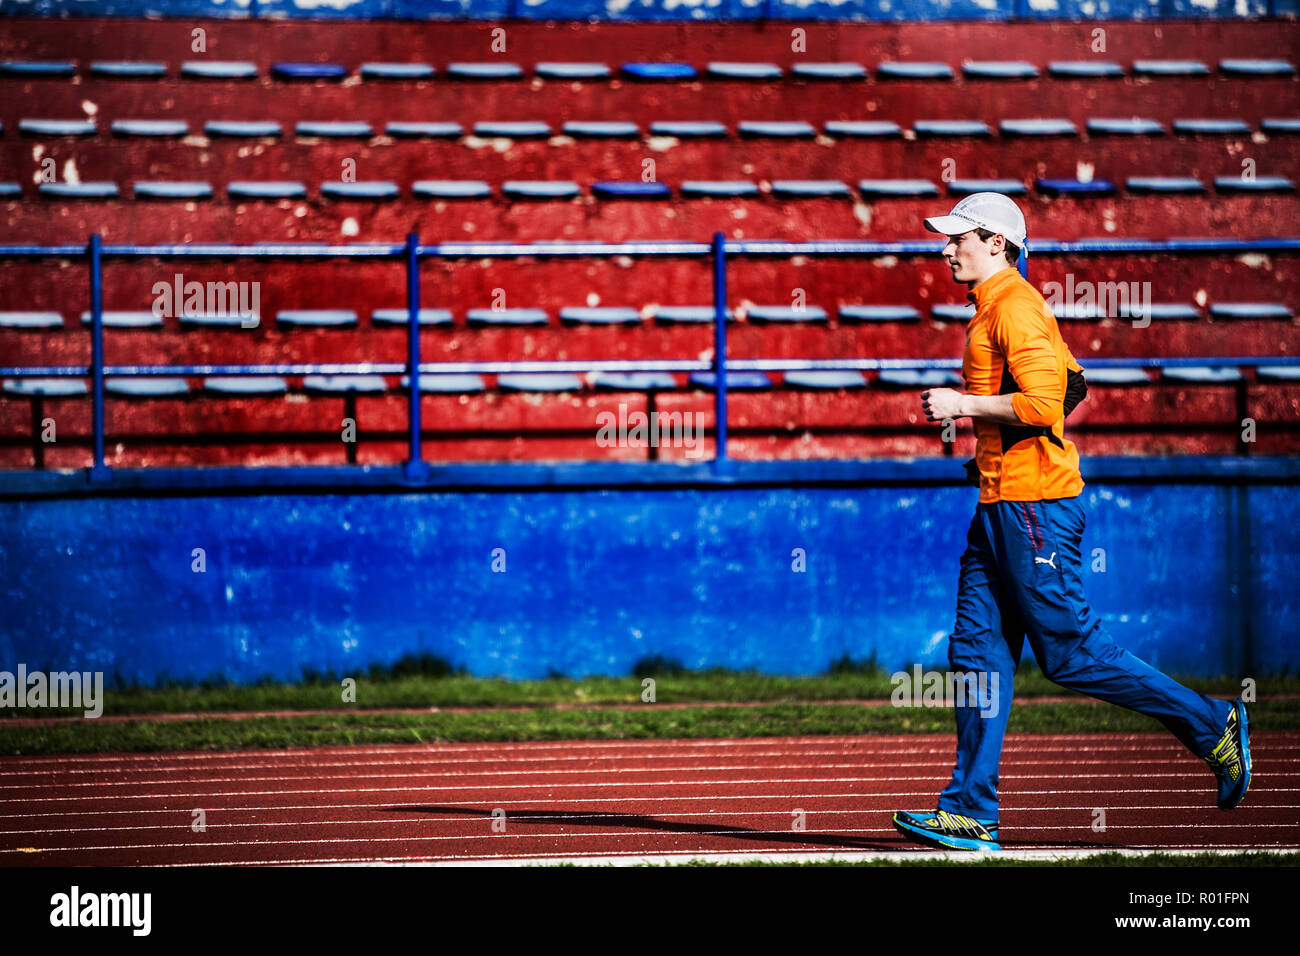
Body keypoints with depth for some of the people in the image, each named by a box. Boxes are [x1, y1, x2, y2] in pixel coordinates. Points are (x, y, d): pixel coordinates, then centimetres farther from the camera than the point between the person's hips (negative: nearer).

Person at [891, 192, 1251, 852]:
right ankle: (970, 815, 3)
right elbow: (1072, 383, 27)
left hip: (1033, 505, -10)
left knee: (1071, 654, -7)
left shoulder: (1014, 307, -13)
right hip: (1000, 505, 10)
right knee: (977, 650, 5)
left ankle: (1212, 725, 4)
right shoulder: (1001, 307, 19)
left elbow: (1044, 402, -24)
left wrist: (964, 404, -17)